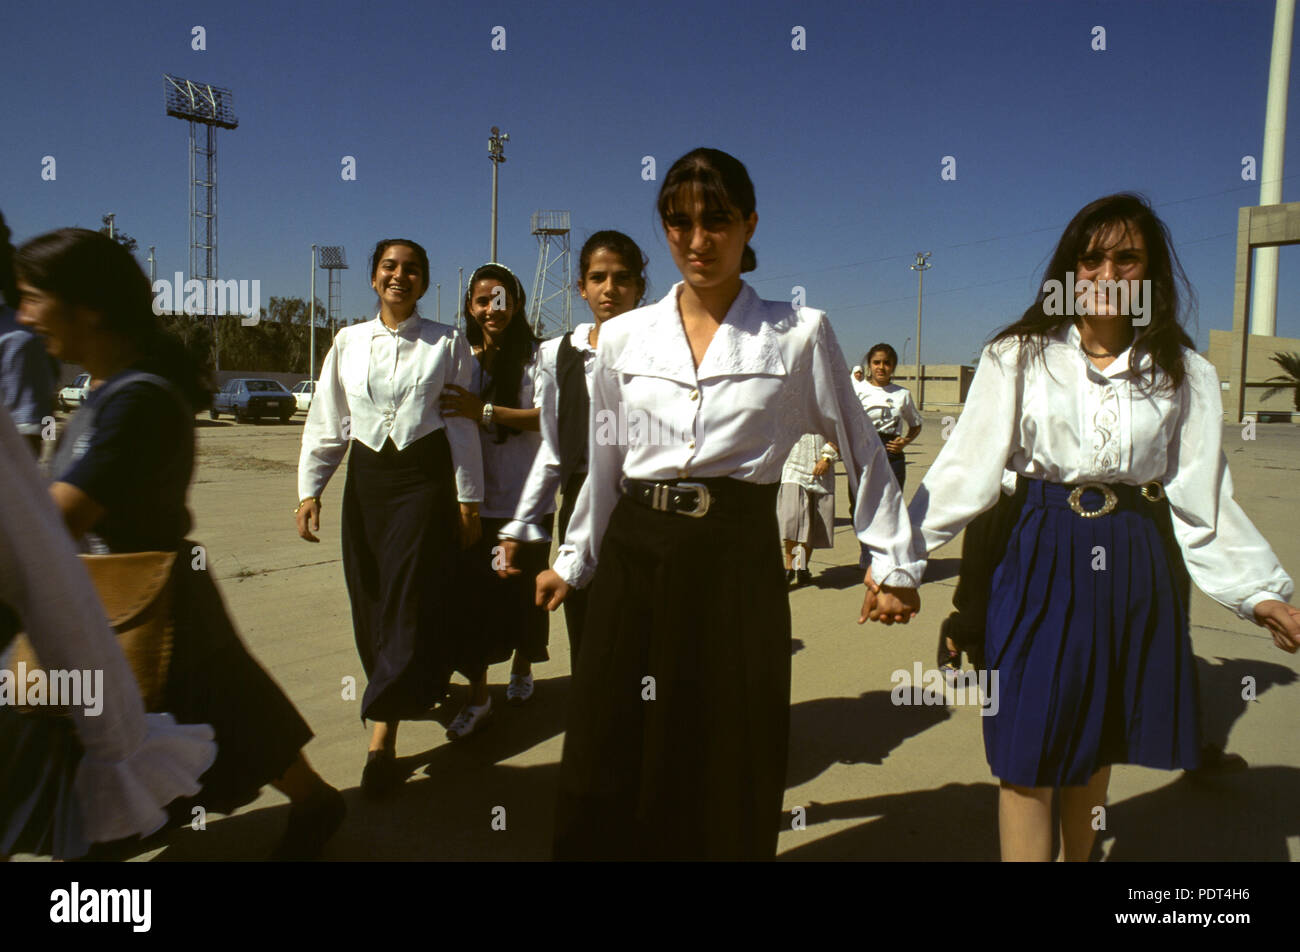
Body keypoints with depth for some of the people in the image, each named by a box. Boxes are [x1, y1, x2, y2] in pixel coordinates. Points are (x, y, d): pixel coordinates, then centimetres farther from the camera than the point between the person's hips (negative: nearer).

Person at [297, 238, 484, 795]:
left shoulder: (447, 343, 2)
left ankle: (382, 738, -5)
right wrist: (309, 489, 3)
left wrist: (467, 499, 0)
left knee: (412, 601, -8)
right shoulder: (348, 342, 9)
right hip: (367, 478, 4)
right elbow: (327, 424, 10)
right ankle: (415, 692, 30)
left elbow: (462, 424, 3)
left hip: (425, 477, -3)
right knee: (371, 603, 8)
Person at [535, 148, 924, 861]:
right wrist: (573, 561, 20)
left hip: (736, 560, -2)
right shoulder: (624, 337, 7)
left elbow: (861, 450, 6)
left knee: (729, 768, 8)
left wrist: (892, 560, 6)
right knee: (612, 763, 9)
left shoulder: (799, 334, 0)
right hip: (634, 555, 3)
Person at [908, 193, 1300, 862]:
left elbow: (1202, 497, 6)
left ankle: (1080, 854, 36)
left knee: (1096, 747, 15)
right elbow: (966, 469, -5)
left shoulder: (1184, 374, 5)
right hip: (1042, 561, -2)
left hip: (1134, 567, 3)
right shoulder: (1020, 356, -2)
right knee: (1026, 761, -2)